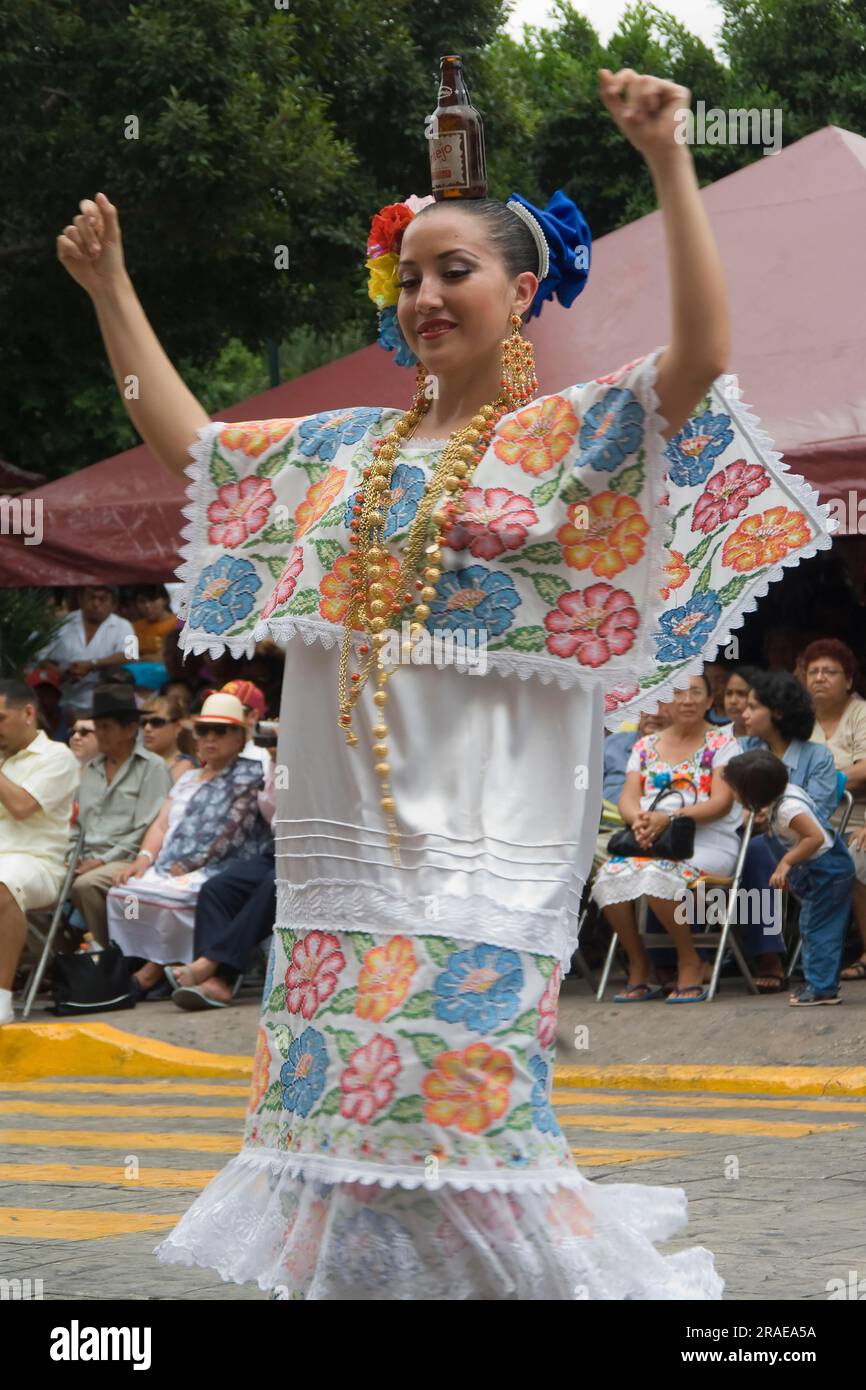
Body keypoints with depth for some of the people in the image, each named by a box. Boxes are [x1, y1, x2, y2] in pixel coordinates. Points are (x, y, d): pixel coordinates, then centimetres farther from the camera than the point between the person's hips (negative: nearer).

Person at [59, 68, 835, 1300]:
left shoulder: (571, 434, -1)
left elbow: (700, 359, -18)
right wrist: (109, 287, 21)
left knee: (458, 1088, -11)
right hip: (346, 823, 6)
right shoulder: (349, 447, 16)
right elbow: (186, 440, 26)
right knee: (344, 1087, 6)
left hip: (481, 822, -6)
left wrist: (669, 161, -27)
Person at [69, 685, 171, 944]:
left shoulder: (151, 767, -1)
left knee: (85, 885, -34)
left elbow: (147, 828, -9)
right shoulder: (90, 769, 21)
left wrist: (104, 860, -14)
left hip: (127, 860, -6)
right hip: (88, 859, 6)